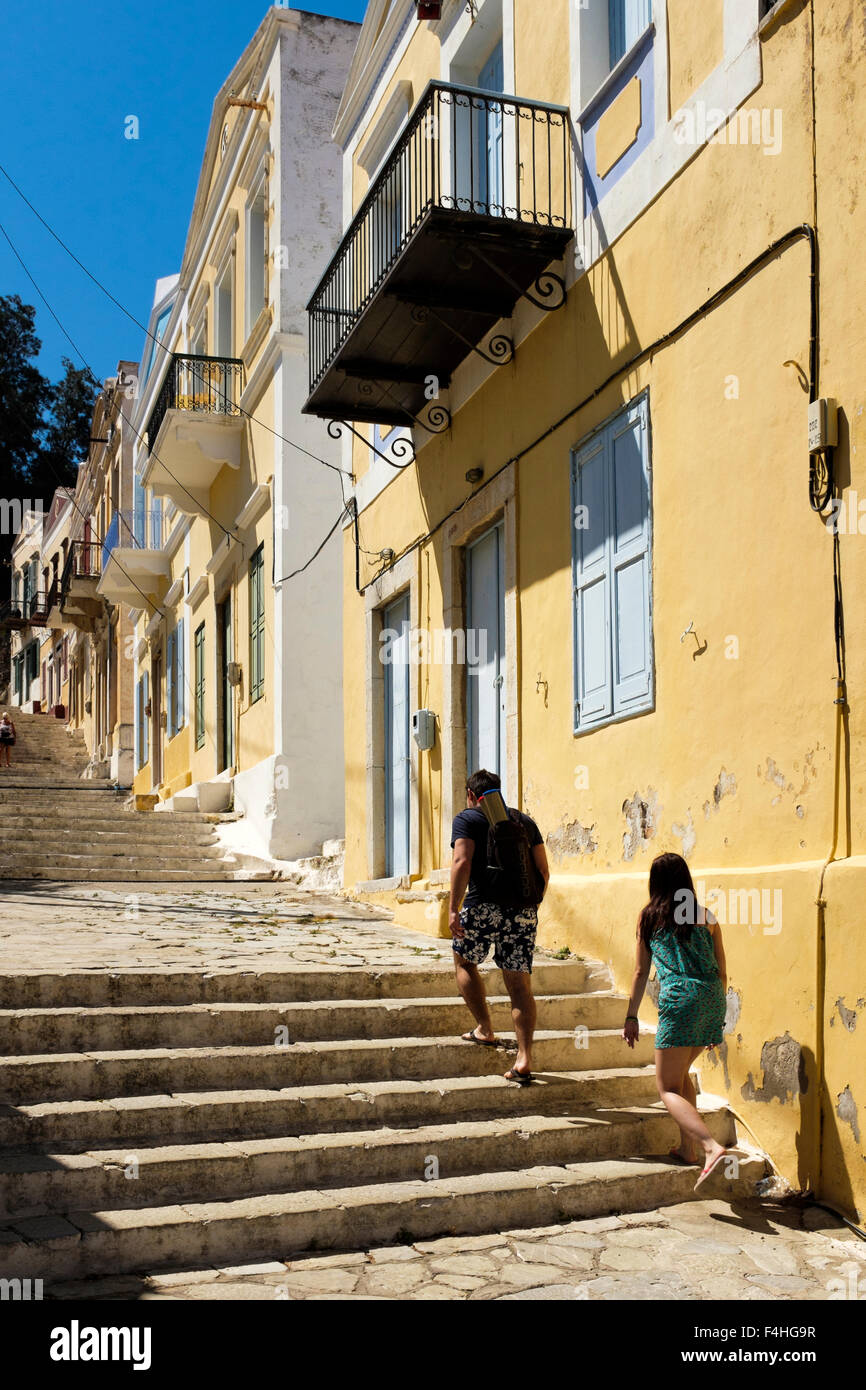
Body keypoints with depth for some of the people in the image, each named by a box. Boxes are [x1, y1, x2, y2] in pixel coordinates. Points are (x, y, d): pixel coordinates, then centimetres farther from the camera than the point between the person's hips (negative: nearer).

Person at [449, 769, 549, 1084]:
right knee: (519, 982, 5)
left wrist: (453, 908, -13)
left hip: (482, 907, -4)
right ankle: (524, 1059, -2)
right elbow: (543, 871, 14)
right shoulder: (525, 821, 17)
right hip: (523, 912, 4)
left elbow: (462, 862, -12)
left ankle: (485, 1031, 18)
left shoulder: (467, 818, 3)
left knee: (464, 963, 21)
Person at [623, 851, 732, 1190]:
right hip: (712, 998, 5)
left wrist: (631, 1017, 16)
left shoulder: (648, 917, 8)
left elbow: (641, 971, 10)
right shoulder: (707, 918, 14)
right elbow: (722, 974, 15)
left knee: (668, 1087, 0)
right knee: (680, 1072, 26)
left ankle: (713, 1147, -20)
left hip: (679, 1000, -5)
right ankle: (688, 1147, 27)